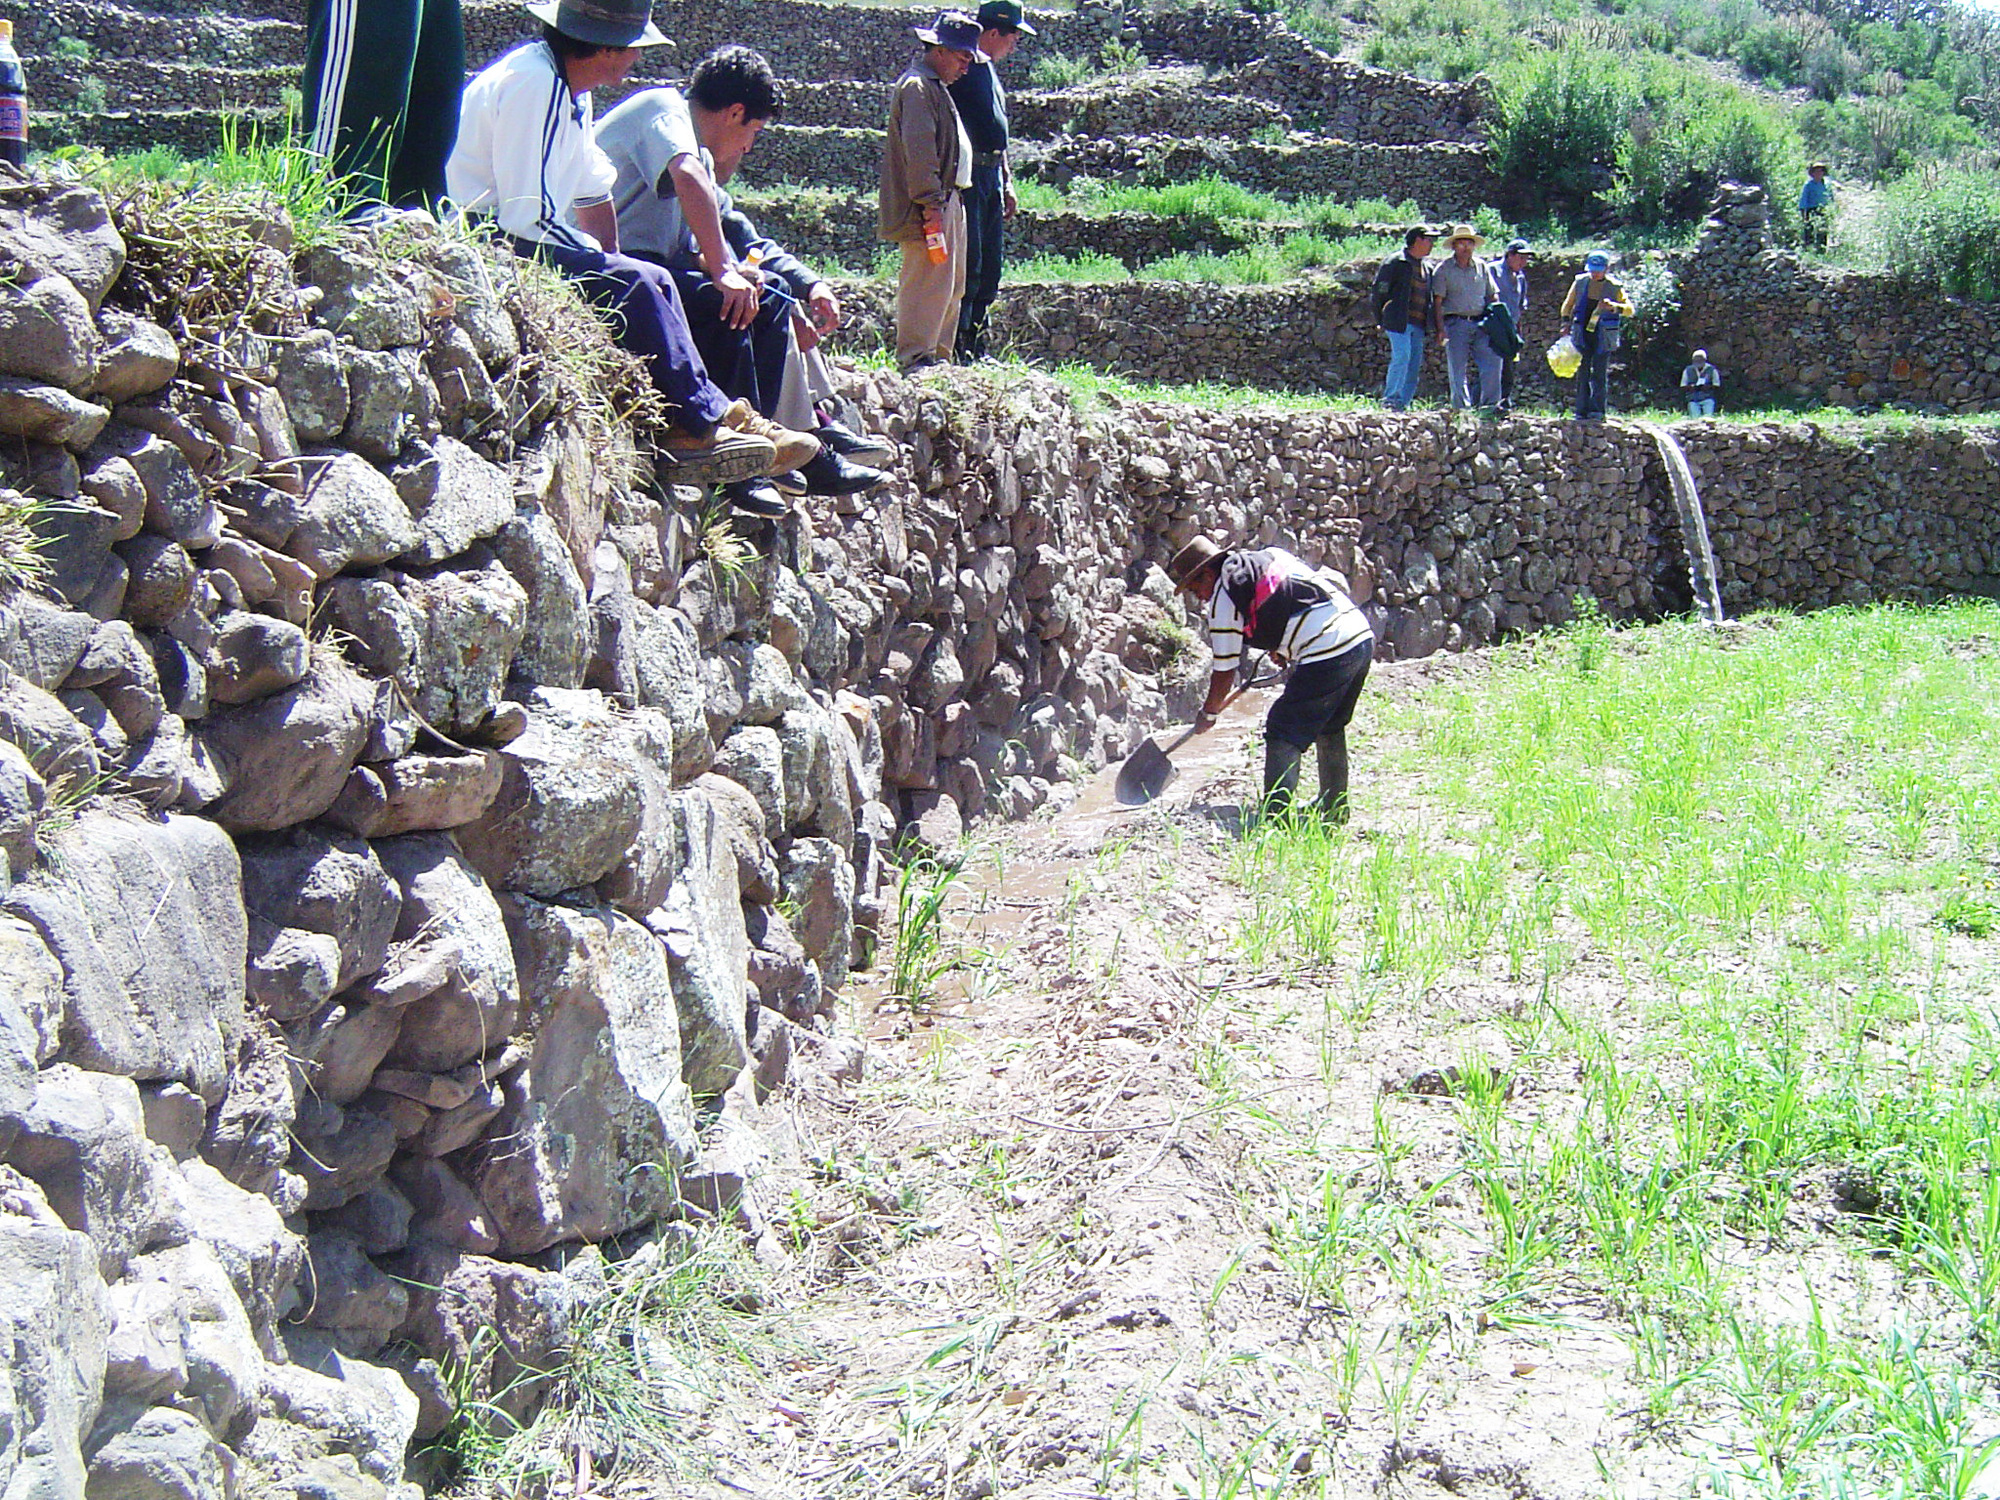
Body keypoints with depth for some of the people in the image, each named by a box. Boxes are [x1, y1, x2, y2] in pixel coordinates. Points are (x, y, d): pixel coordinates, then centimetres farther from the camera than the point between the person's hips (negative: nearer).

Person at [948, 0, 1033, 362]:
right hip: (967, 173, -9)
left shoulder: (990, 71, 20)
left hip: (991, 173, 9)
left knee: (990, 265, 10)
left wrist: (1006, 181, 24)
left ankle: (976, 345, 16)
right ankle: (957, 348, -7)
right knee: (968, 263, -10)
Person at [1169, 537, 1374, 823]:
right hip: (1363, 637, 9)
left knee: (1283, 733, -2)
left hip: (1327, 655, -9)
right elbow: (1335, 581, 28)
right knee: (1330, 727, 23)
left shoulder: (1223, 599, -1)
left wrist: (1208, 714, 20)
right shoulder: (1270, 554, 21)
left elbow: (1225, 671, 3)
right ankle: (1334, 809, 34)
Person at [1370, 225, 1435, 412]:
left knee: (1415, 364, 3)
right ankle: (1390, 400, -9)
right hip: (1398, 321, -7)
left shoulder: (1427, 267, 19)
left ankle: (1402, 404, 7)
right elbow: (1379, 291, -2)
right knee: (1402, 357, -17)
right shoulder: (1395, 263, -3)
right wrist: (1380, 320, -1)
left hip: (1418, 324, 7)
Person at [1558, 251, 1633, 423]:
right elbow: (1568, 305, 15)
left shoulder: (1614, 287, -3)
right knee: (1582, 373, 2)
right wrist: (1566, 325, 5)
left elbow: (1629, 310, -9)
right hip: (1582, 335, 2)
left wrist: (1613, 306, -27)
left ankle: (1597, 411, -4)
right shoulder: (1580, 282, 3)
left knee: (1600, 373, -5)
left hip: (1603, 337, -2)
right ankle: (1582, 412, 5)